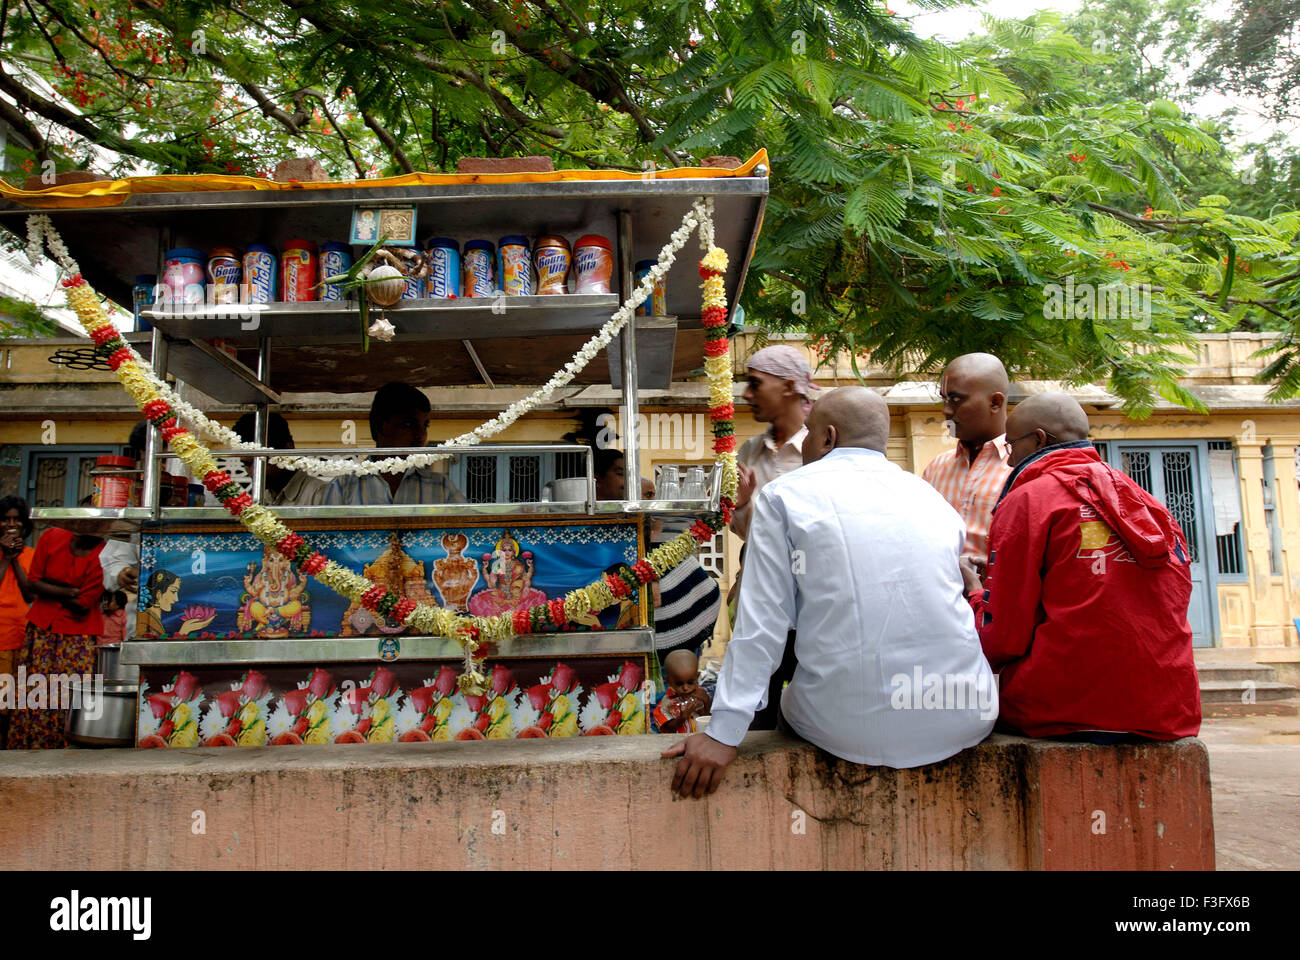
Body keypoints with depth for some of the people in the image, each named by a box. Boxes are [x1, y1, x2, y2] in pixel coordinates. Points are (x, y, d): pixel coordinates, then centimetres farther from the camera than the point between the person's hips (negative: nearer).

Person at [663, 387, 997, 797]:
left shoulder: (784, 495, -1)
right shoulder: (930, 495, 11)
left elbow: (763, 622, -7)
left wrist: (723, 734, -4)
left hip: (853, 732, -3)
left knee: (787, 702, 28)